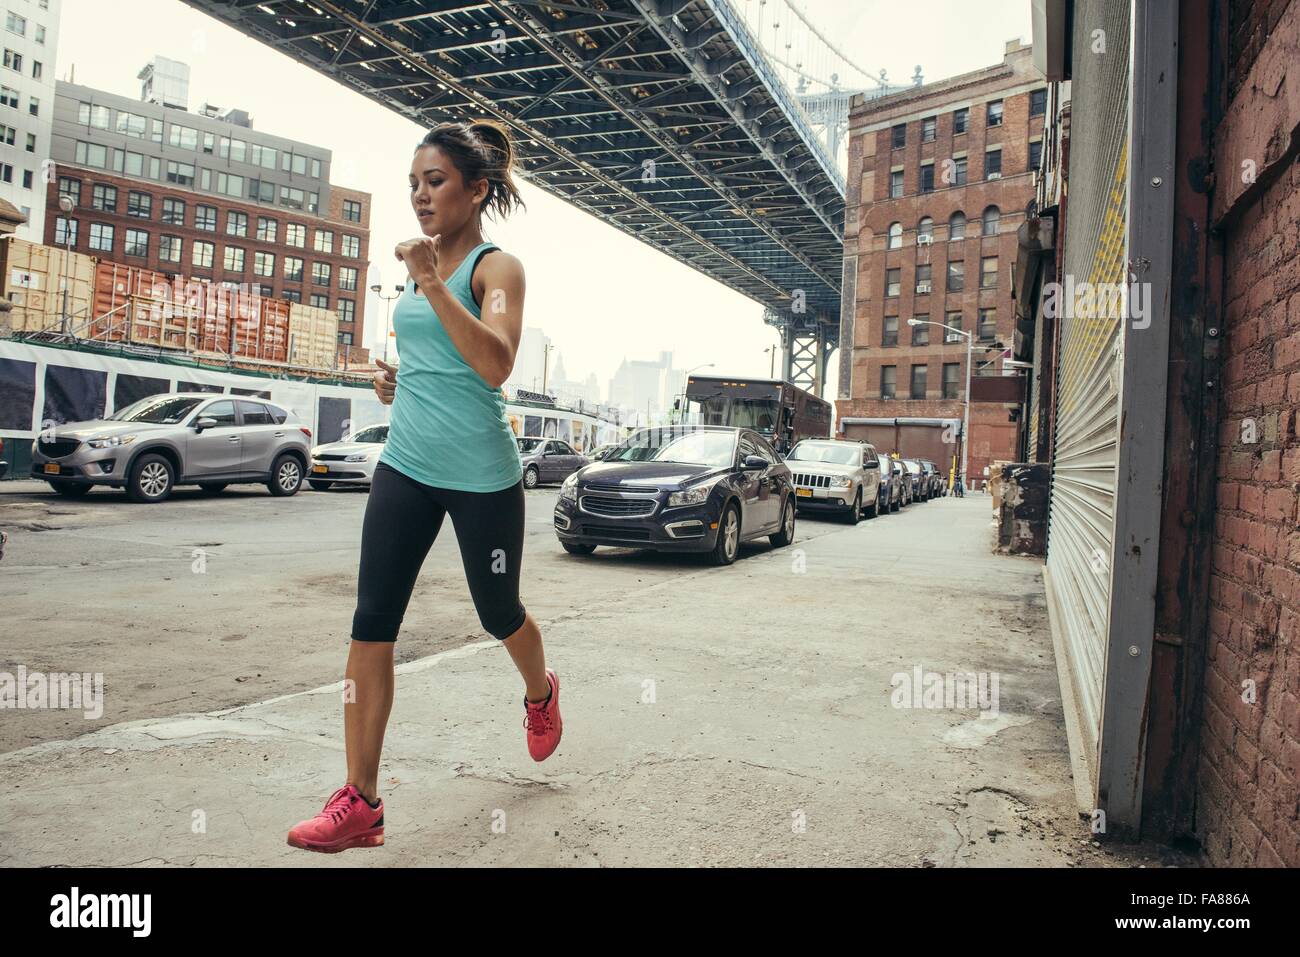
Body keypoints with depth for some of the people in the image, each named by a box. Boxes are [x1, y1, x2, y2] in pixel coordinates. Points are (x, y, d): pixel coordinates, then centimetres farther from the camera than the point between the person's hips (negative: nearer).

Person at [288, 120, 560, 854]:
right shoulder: (421, 266, 13)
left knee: (498, 613, 13)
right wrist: (395, 378, 8)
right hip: (406, 468, 6)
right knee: (372, 624, -2)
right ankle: (360, 802, 6)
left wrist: (432, 282, -28)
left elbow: (495, 365, -25)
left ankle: (541, 694, 47)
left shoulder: (496, 266, -7)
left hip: (482, 476, -6)